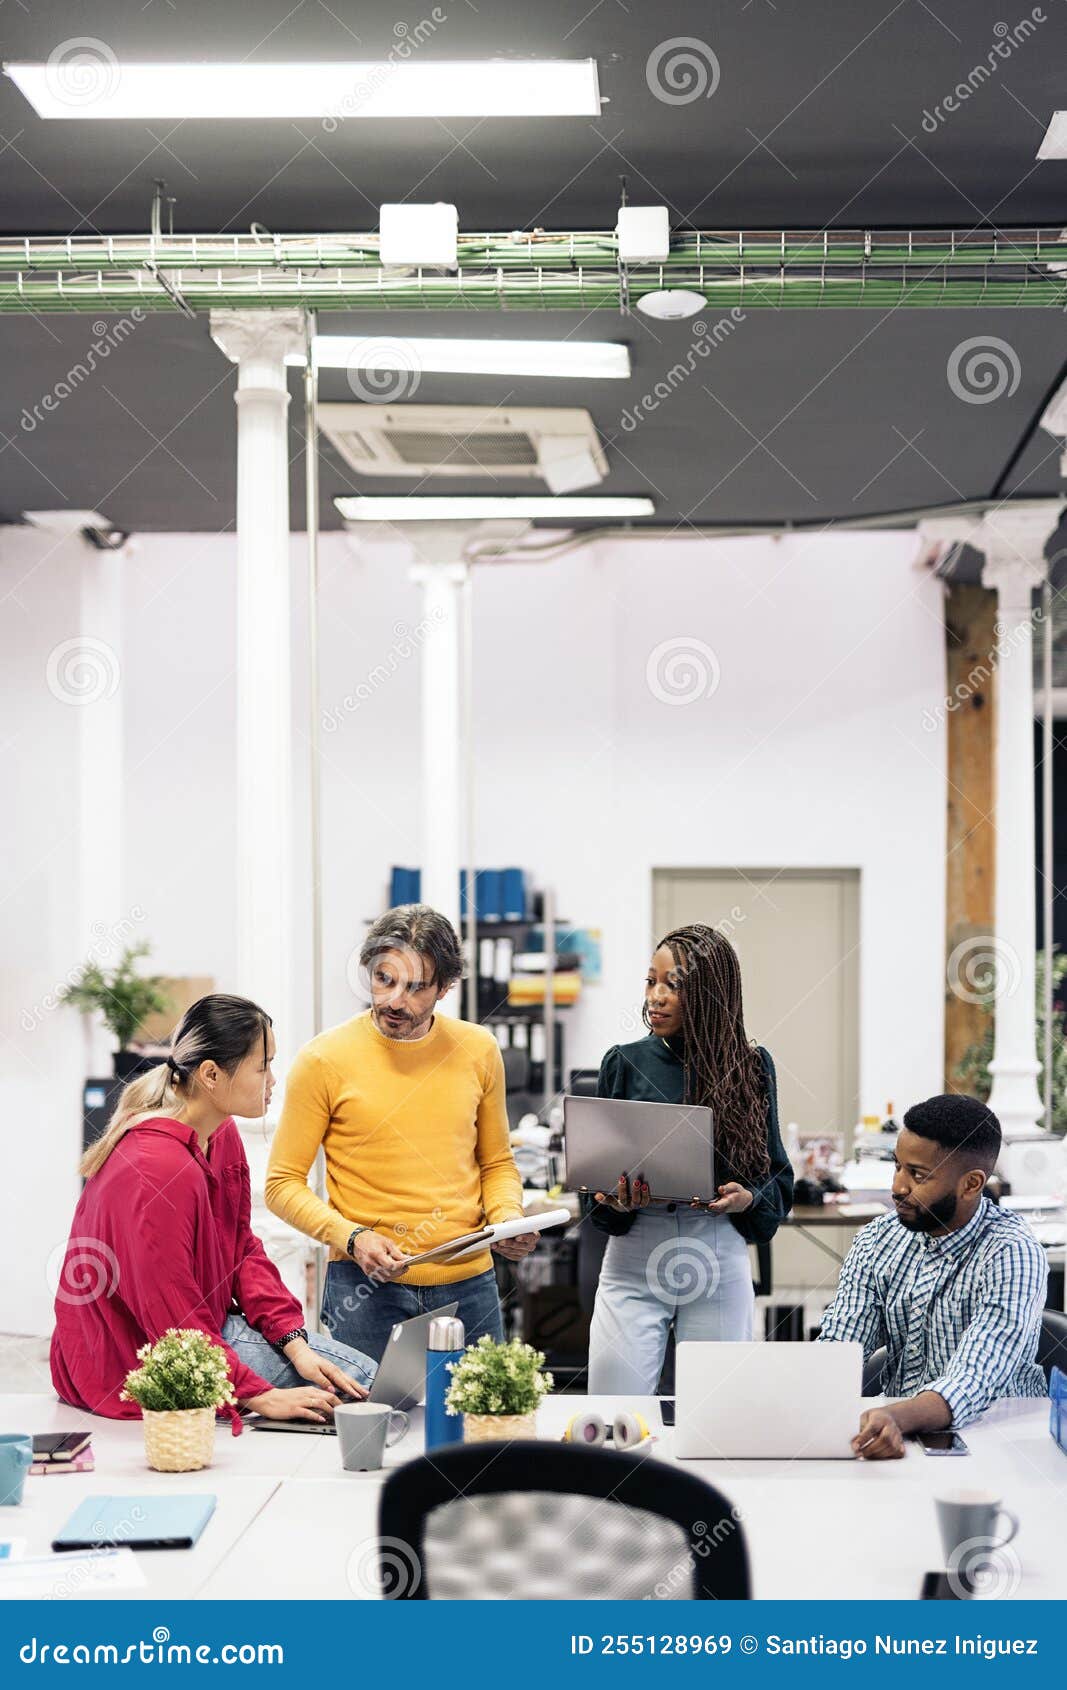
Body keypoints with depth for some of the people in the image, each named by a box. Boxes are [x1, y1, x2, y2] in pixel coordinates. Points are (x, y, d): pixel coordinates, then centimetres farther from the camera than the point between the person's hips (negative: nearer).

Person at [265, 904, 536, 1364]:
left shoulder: (478, 1050, 5)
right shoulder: (325, 1058, -6)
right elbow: (283, 1183, -2)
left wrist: (508, 1218, -4)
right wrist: (351, 1238, -17)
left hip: (469, 1284, 3)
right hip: (366, 1287, -3)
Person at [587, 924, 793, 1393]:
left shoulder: (750, 1065, 4)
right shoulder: (625, 1062, 5)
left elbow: (777, 1176, 8)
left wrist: (748, 1197, -12)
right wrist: (614, 1199, -12)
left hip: (719, 1254, 0)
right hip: (635, 1253, 0)